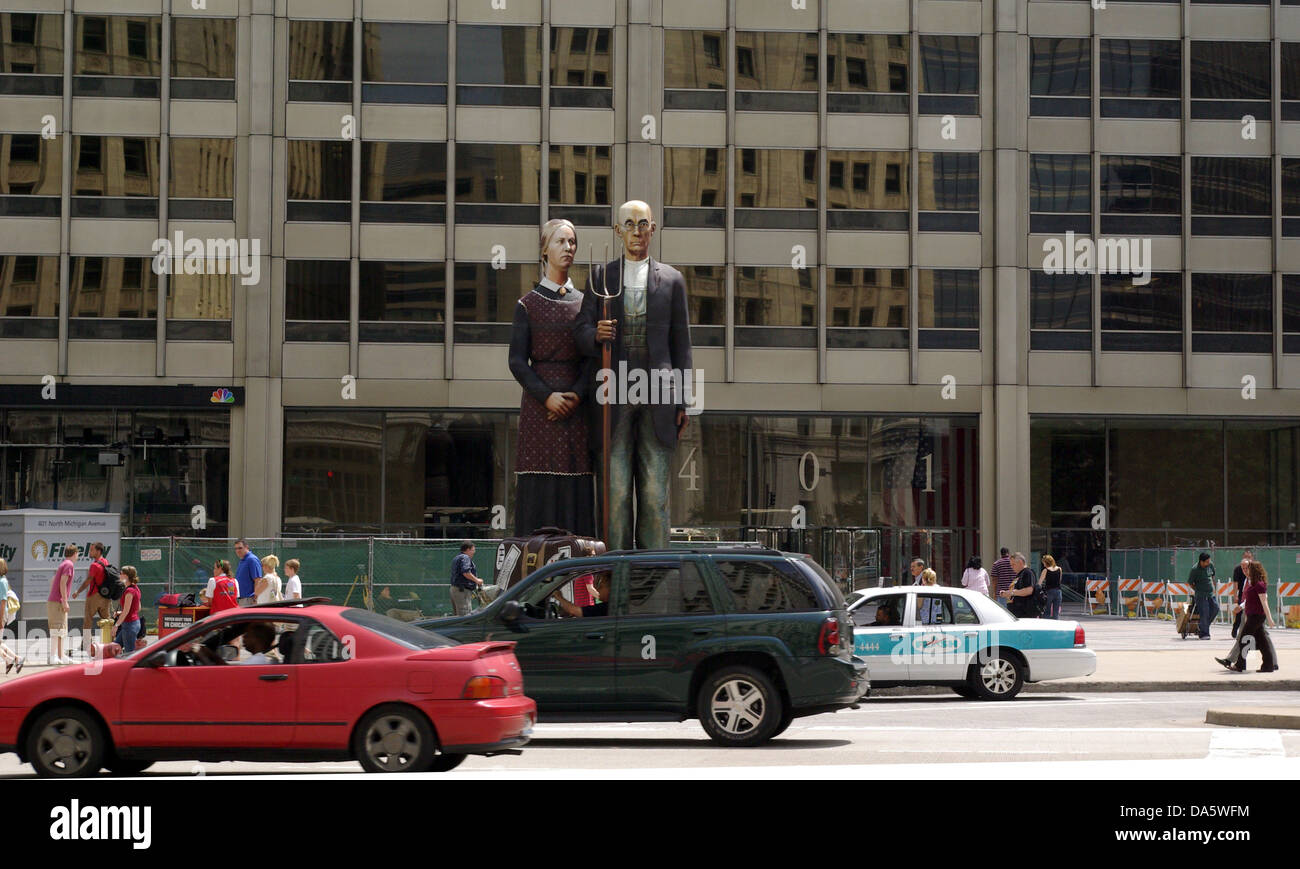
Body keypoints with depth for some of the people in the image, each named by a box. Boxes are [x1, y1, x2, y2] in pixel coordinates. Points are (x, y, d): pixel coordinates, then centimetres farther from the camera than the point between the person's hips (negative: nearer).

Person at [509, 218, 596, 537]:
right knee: (540, 485, -7)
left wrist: (577, 395, -10)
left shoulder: (584, 303, 13)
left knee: (575, 485, -2)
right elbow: (517, 361, -1)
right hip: (539, 403, -3)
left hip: (576, 406, 3)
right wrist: (547, 396, -14)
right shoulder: (528, 304, 4)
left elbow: (591, 358, 7)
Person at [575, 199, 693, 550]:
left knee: (655, 493, 0)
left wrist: (682, 402, 5)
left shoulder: (672, 280, 12)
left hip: (657, 395, 0)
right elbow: (581, 329, 8)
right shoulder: (600, 276, 12)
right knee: (617, 491, -2)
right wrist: (595, 334, -18)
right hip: (615, 395, 0)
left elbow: (681, 344, 11)